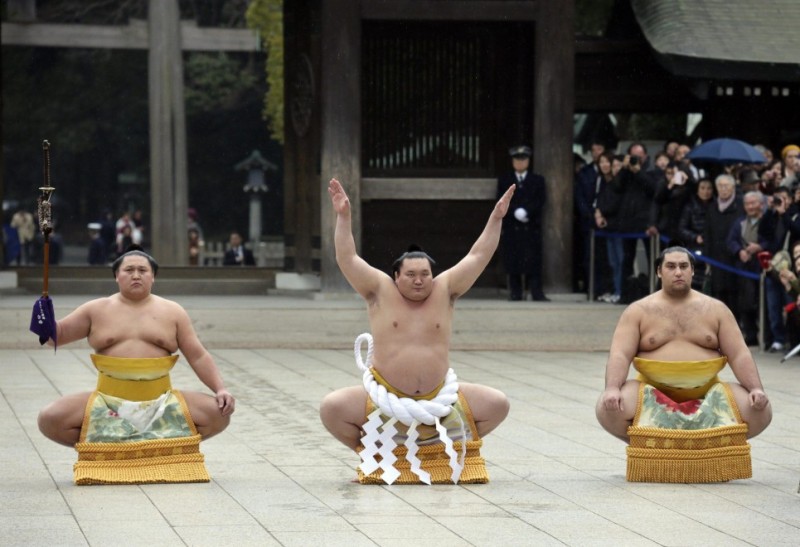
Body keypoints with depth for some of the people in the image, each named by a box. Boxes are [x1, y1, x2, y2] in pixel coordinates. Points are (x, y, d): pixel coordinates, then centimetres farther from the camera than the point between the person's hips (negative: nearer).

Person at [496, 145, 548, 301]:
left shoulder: (538, 180, 14)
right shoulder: (504, 180, 15)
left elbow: (541, 201, 2)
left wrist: (526, 212, -13)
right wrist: (516, 212, -12)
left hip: (532, 227, -1)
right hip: (511, 227, 1)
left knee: (533, 260, -6)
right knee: (513, 260, -2)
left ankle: (536, 293, -9)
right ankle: (515, 292, 1)